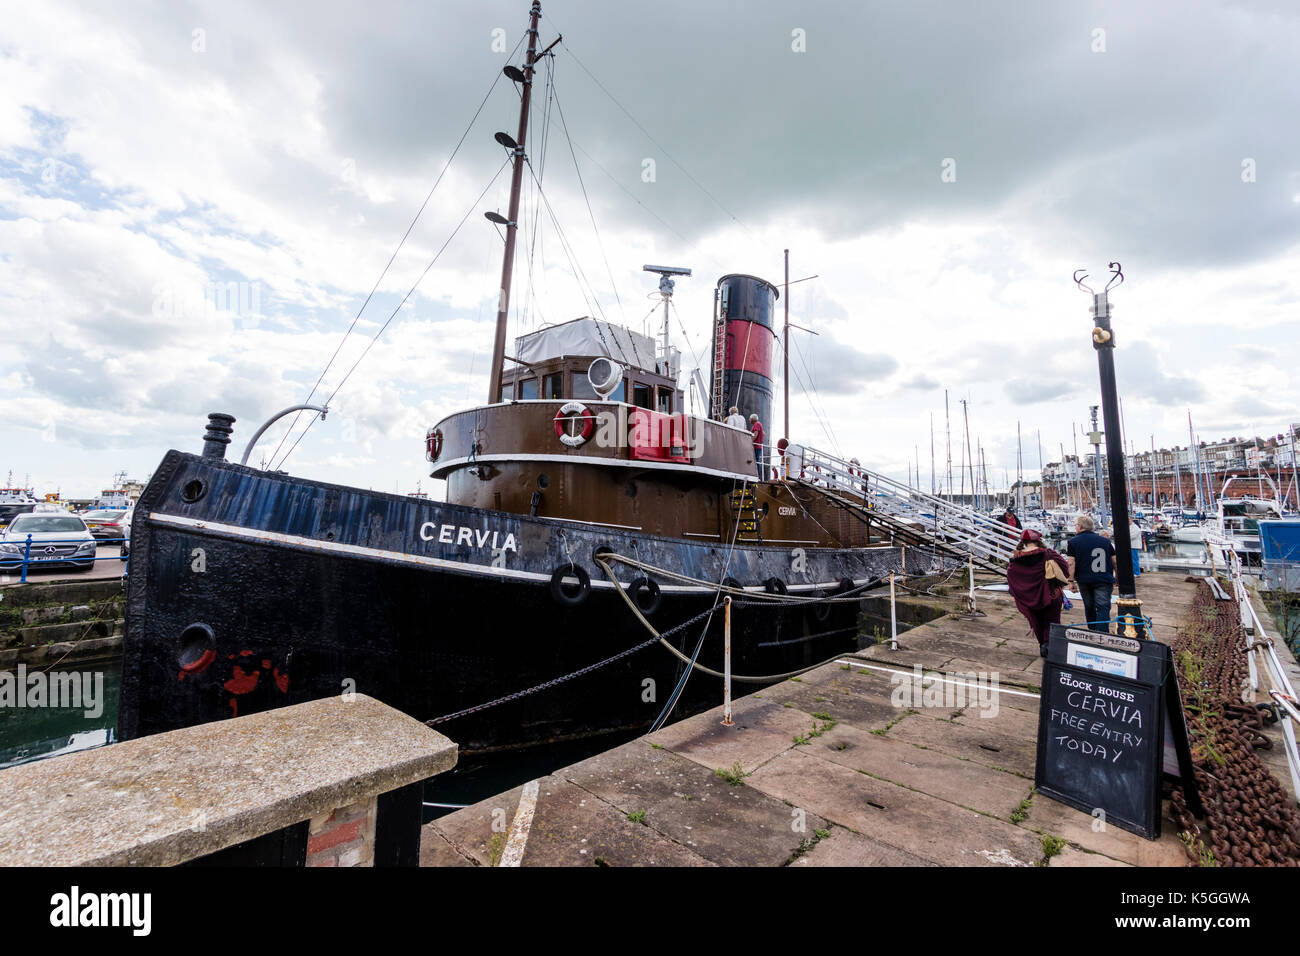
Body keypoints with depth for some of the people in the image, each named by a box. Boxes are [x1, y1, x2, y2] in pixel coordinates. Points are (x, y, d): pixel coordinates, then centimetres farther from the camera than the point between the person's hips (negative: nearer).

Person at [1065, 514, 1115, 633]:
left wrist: (1071, 581, -6)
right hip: (1105, 581, 1)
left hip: (1084, 581, 0)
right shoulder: (1105, 541, 5)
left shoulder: (1073, 542, -4)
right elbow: (1114, 561, 9)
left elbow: (1071, 563, -10)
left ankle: (1093, 633, 29)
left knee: (1089, 607, 15)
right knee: (1103, 607, -2)